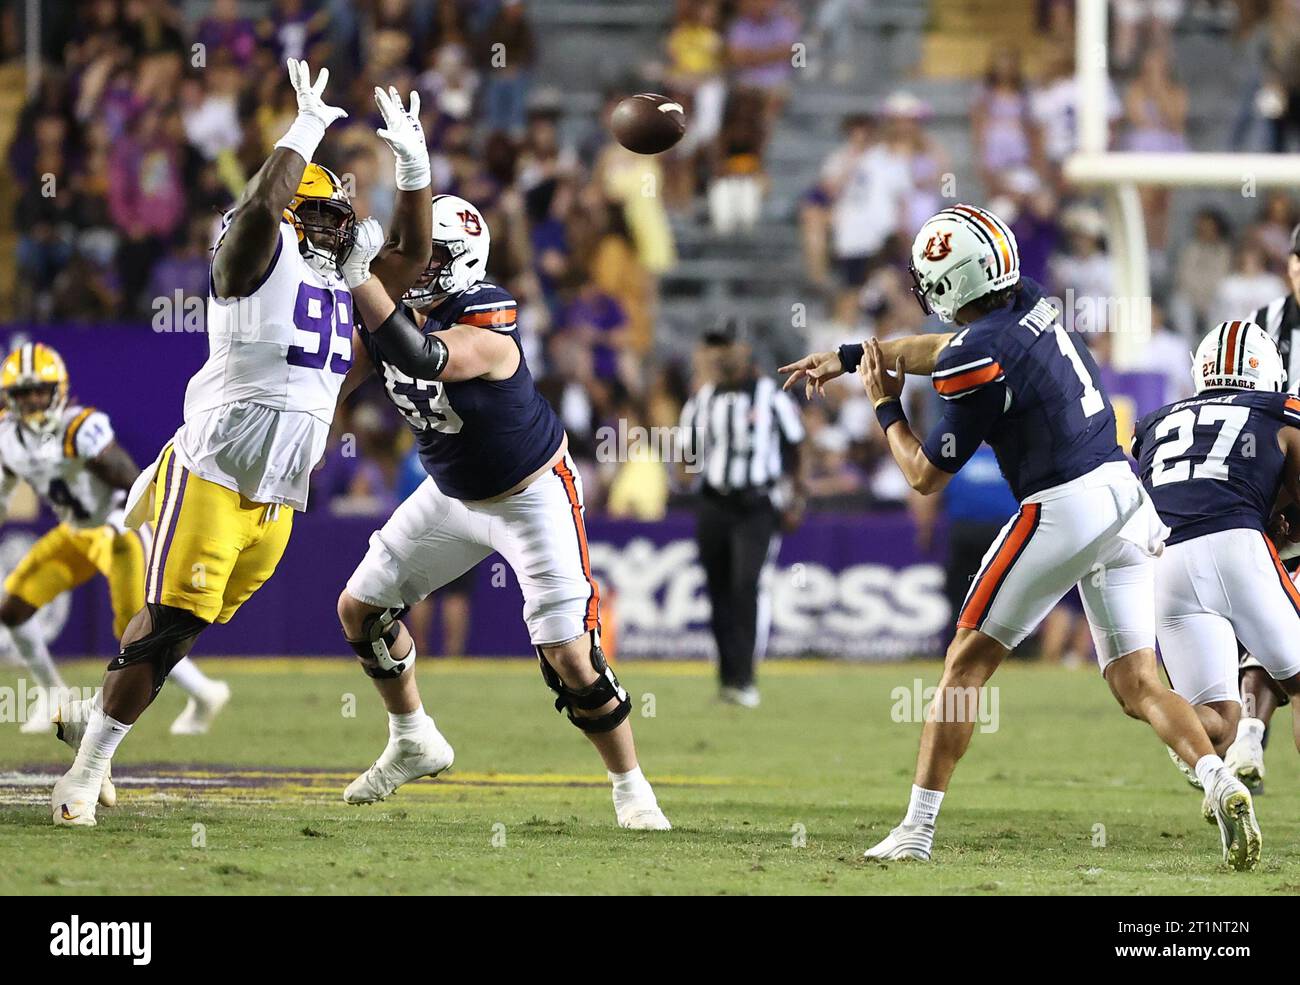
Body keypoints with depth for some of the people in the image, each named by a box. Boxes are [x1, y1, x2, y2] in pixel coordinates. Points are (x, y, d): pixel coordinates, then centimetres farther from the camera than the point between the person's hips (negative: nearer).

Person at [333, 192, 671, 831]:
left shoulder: (483, 330, -33)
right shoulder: (395, 313, -10)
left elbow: (419, 358, -53)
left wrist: (359, 275, -55)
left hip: (531, 498, -8)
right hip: (453, 496, 8)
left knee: (570, 657, -13)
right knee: (360, 607, 10)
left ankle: (631, 788, 6)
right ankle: (414, 743, 31)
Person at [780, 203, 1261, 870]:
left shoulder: (977, 357, -13)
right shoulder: (1031, 303, 9)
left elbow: (925, 476, -2)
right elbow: (943, 351, 29)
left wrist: (885, 405, 13)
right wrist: (846, 356, 35)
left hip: (1061, 509, -8)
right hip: (1126, 492, 8)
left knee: (967, 664, 4)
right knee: (1137, 685, 7)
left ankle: (916, 830, 6)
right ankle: (1220, 783, -17)